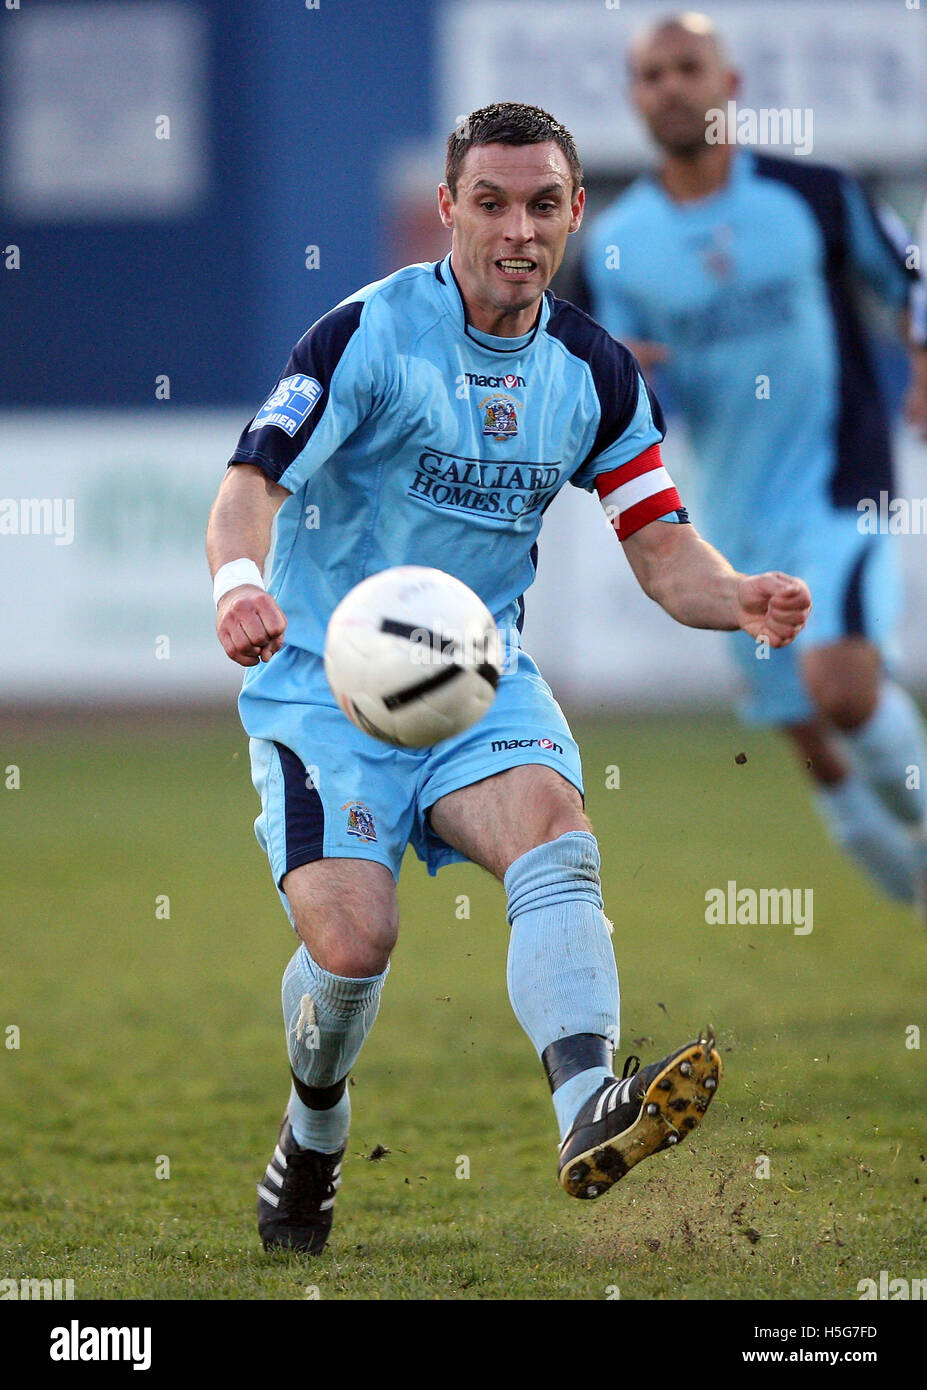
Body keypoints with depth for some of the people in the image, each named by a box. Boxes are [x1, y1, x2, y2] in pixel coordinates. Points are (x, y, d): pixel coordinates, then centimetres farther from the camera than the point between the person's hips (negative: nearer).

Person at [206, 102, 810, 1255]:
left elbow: (664, 553, 6)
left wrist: (737, 597, -18)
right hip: (324, 686, -3)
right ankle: (313, 1128, 13)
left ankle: (587, 1113, -49)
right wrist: (238, 583, -41)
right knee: (351, 938, -20)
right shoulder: (366, 335, -11)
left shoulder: (595, 373, 5)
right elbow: (253, 481, -19)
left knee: (553, 832, -29)